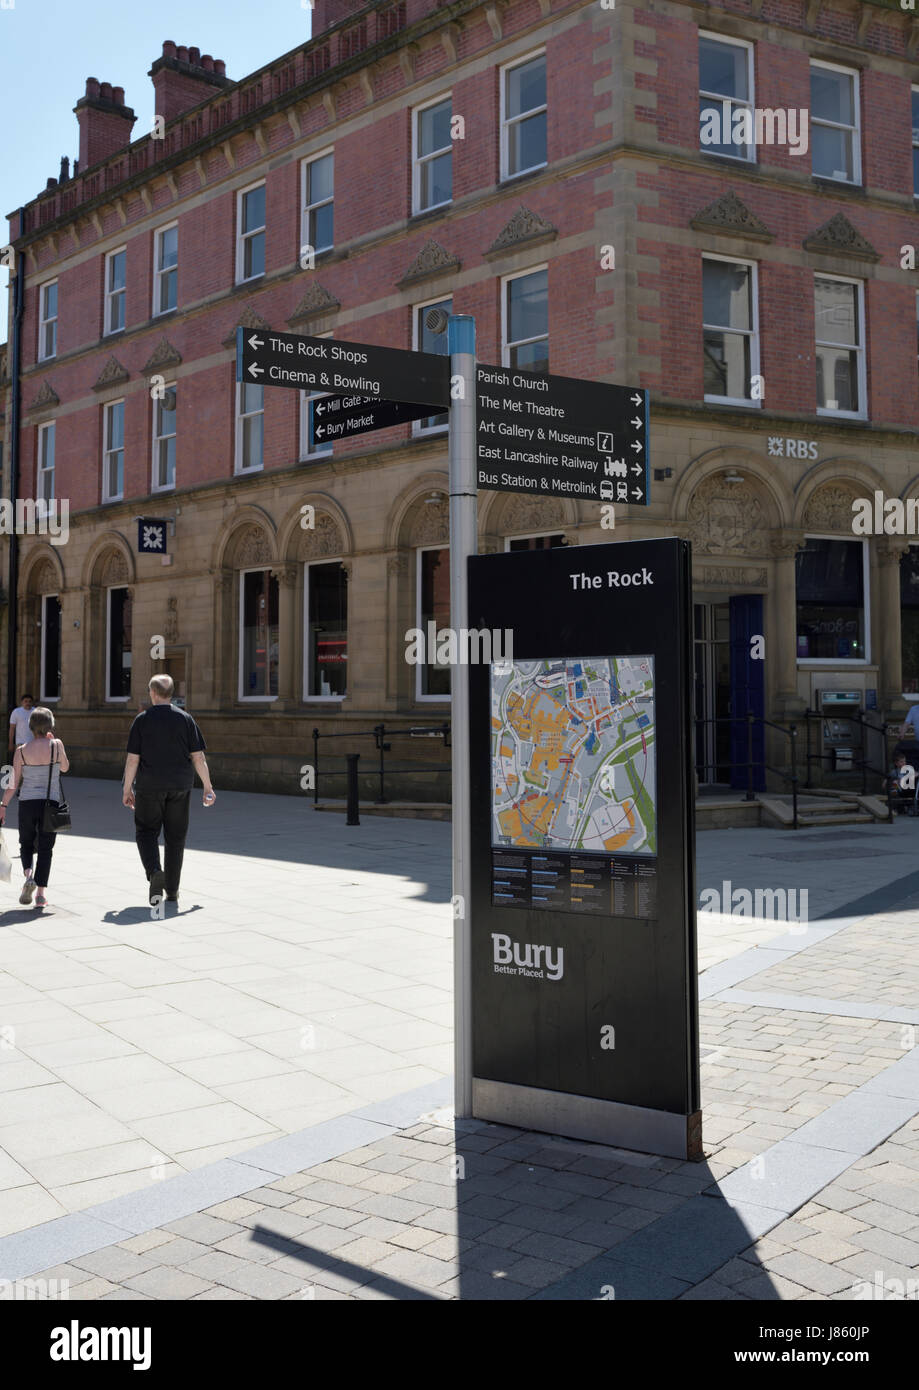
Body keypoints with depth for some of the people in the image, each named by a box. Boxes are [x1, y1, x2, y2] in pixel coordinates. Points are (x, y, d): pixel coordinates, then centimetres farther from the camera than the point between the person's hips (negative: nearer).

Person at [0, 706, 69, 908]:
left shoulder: (22, 751, -3)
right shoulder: (56, 745, -5)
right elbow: (65, 768, 12)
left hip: (27, 802, 1)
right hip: (51, 802, -1)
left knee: (26, 843, 20)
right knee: (45, 848, 7)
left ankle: (28, 875, -6)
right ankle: (41, 893, 2)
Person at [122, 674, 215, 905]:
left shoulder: (142, 719, -3)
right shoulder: (185, 719, 1)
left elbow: (133, 758, -5)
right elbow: (198, 757, -1)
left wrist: (127, 788, 4)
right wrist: (208, 787, 5)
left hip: (149, 786, -2)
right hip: (180, 786, 2)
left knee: (146, 831, 10)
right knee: (175, 836, 10)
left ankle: (154, 871, -16)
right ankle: (172, 890, 14)